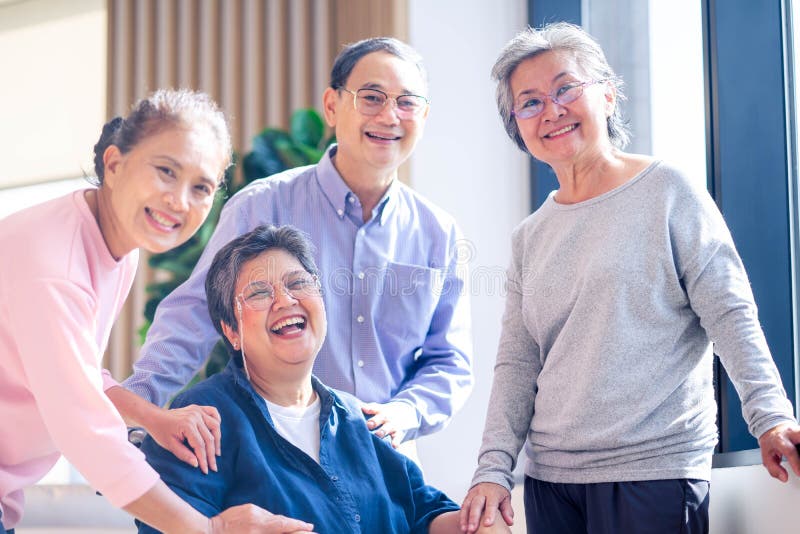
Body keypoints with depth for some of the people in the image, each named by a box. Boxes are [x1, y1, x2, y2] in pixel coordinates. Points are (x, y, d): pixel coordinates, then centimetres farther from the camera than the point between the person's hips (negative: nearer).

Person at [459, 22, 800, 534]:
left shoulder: (667, 191, -2)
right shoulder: (530, 237, 12)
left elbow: (729, 314, -8)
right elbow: (516, 363, 9)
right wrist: (494, 469, -1)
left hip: (653, 472, -5)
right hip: (550, 477, 5)